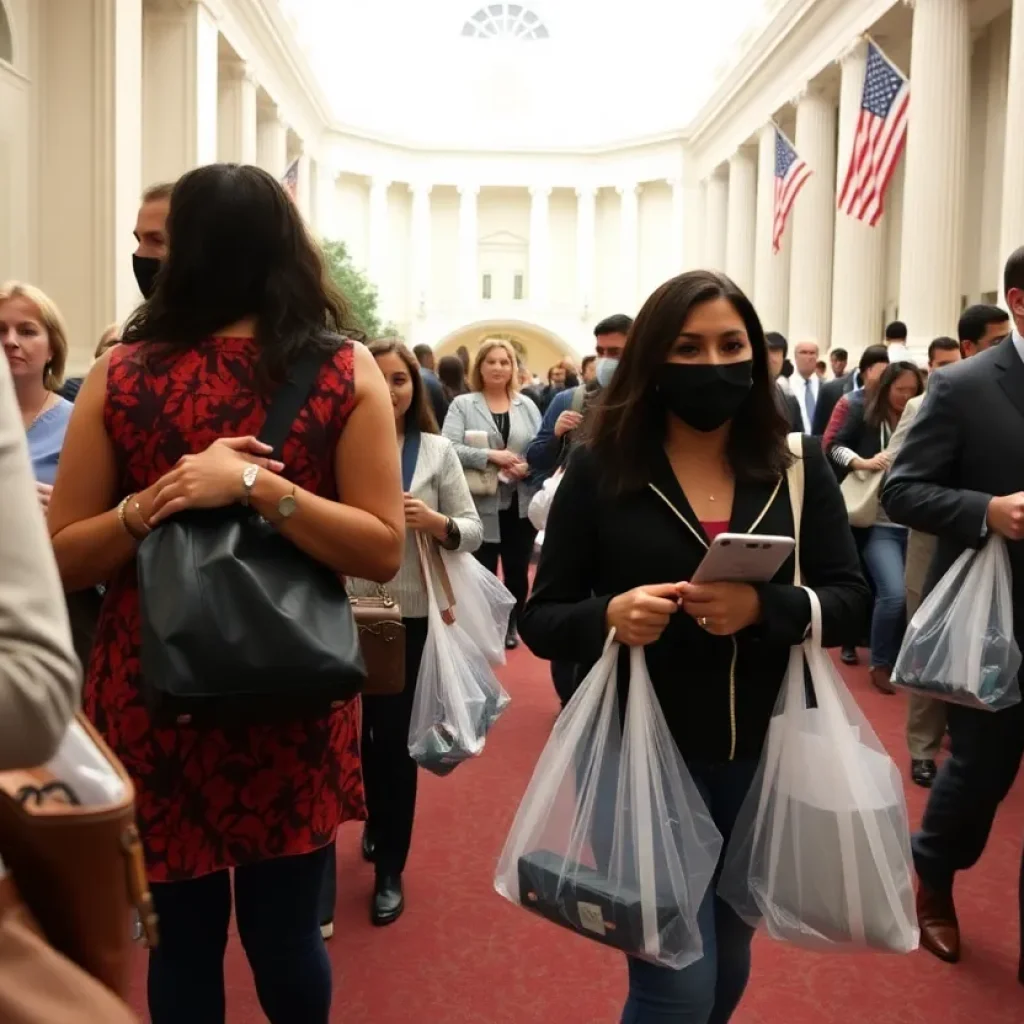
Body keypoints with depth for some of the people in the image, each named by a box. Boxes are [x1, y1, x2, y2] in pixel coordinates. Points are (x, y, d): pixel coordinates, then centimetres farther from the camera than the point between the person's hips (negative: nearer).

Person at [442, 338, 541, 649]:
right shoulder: (462, 405, -1)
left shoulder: (526, 405, 9)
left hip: (521, 504, 3)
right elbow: (449, 448, -13)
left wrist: (529, 466, -15)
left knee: (517, 570, 13)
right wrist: (489, 455, -22)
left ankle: (511, 625, 30)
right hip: (482, 505, -3)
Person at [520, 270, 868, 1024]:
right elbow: (541, 620, -5)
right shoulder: (600, 469, -8)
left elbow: (851, 600, -5)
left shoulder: (799, 465, -1)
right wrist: (609, 617, -27)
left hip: (762, 756, 4)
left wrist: (763, 608, -25)